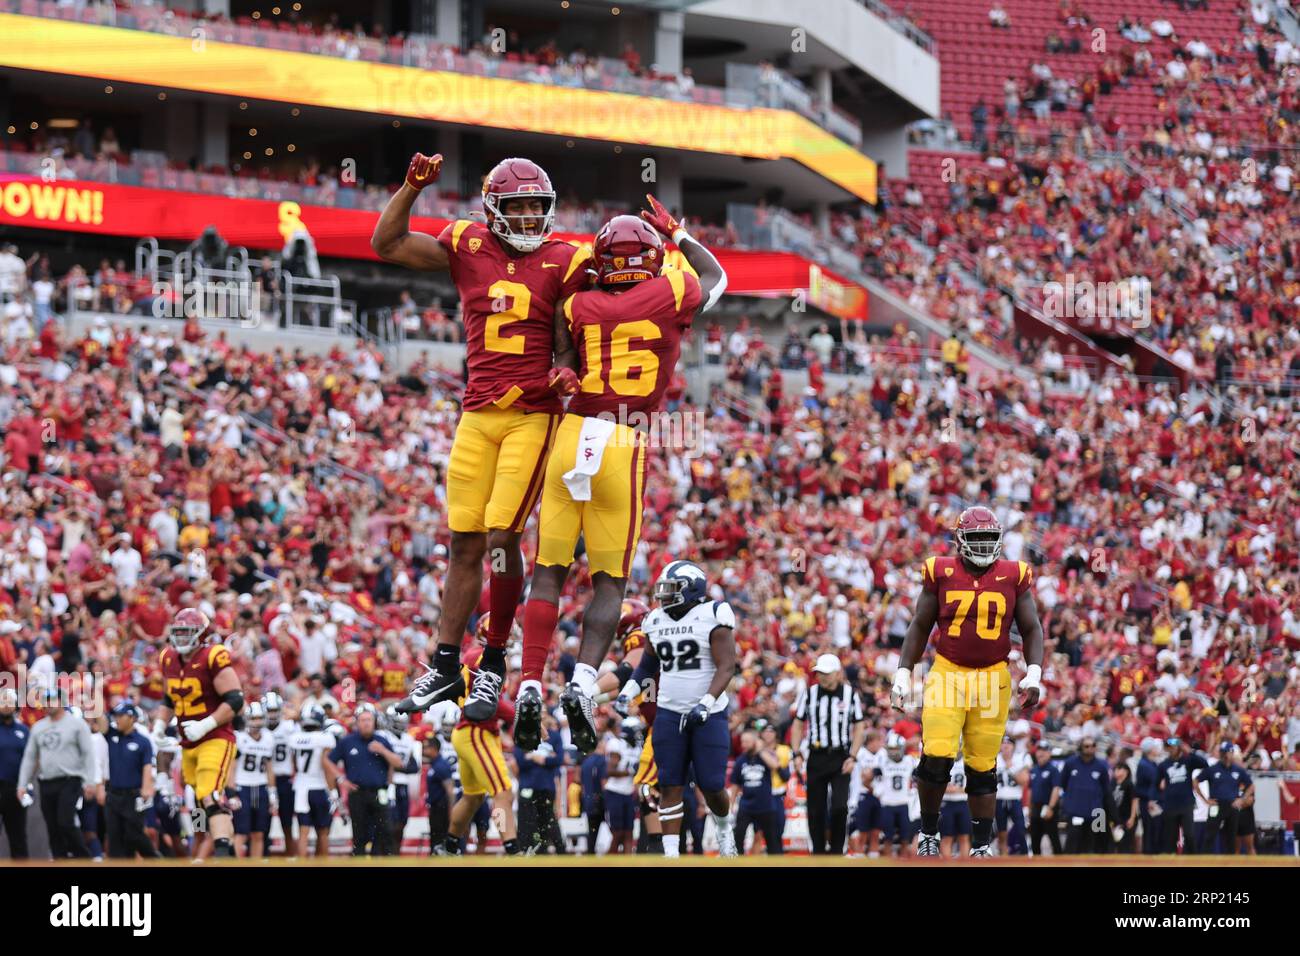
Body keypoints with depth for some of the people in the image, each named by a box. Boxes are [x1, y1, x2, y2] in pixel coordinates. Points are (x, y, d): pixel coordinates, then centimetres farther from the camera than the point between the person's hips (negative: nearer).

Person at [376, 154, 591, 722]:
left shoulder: (564, 264, -1)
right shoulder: (467, 248, 6)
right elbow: (386, 245, 6)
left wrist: (568, 373, -20)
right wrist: (413, 186, -3)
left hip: (533, 415, -3)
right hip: (478, 416, 3)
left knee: (503, 536, -11)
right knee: (465, 543, 6)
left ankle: (494, 667, 0)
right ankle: (445, 667, 12)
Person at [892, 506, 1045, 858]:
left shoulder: (1014, 577, 4)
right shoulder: (941, 574, 2)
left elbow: (1031, 630, 9)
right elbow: (920, 627, 10)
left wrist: (1034, 674, -4)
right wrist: (903, 674, 5)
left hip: (993, 680, 1)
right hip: (947, 674, -1)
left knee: (982, 767, 5)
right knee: (937, 757, -14)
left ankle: (981, 847, 14)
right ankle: (928, 834, 6)